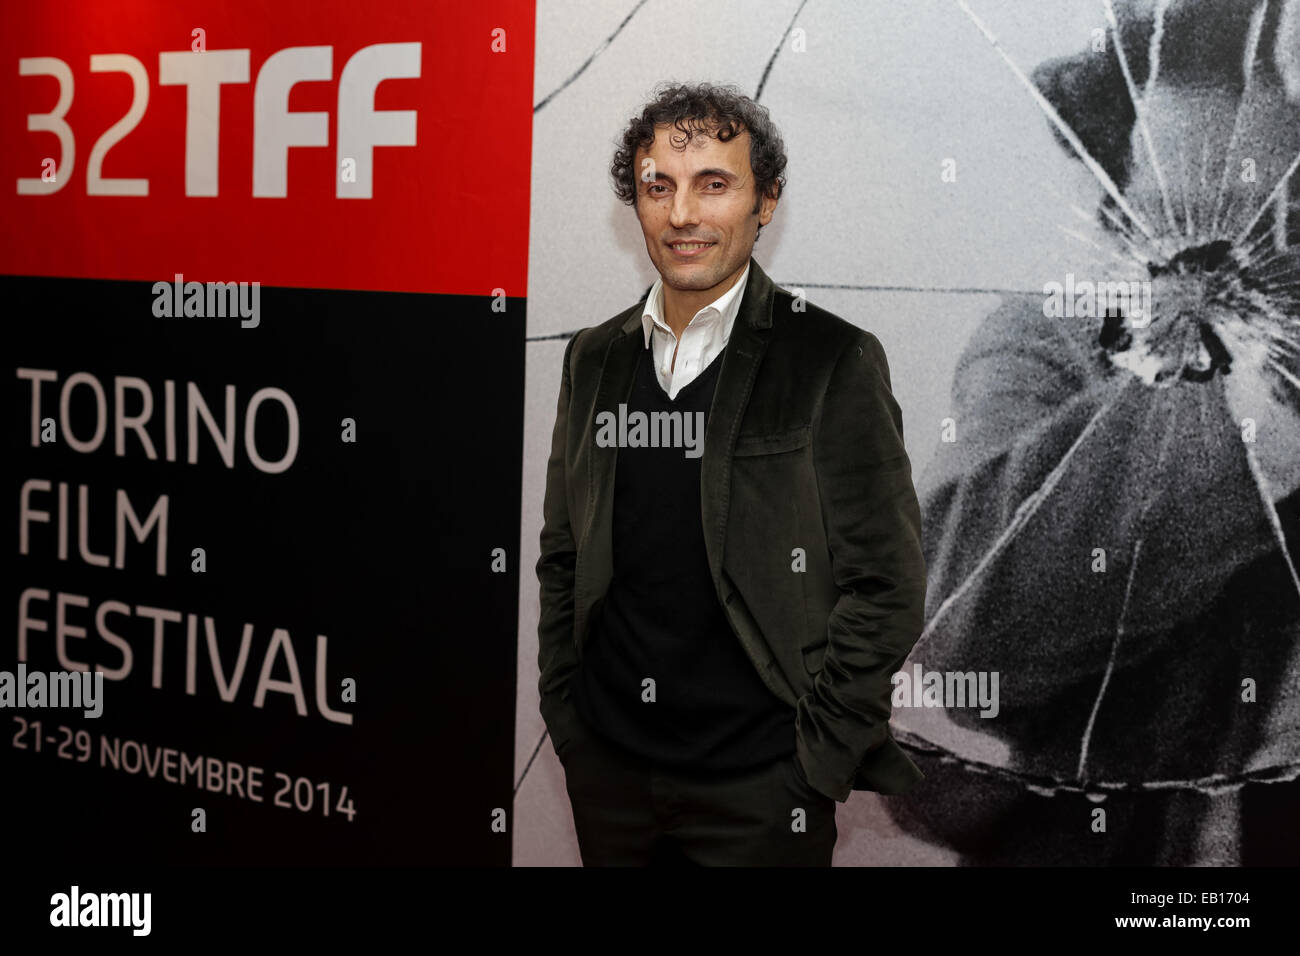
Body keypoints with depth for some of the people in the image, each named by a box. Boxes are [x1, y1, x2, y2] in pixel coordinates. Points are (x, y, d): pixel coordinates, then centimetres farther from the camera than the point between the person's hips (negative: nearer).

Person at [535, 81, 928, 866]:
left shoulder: (836, 361, -7)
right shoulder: (594, 358, 7)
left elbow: (886, 588, -9)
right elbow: (563, 559, 13)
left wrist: (812, 763, -10)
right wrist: (565, 718, 6)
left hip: (758, 791, -4)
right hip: (608, 772, 4)